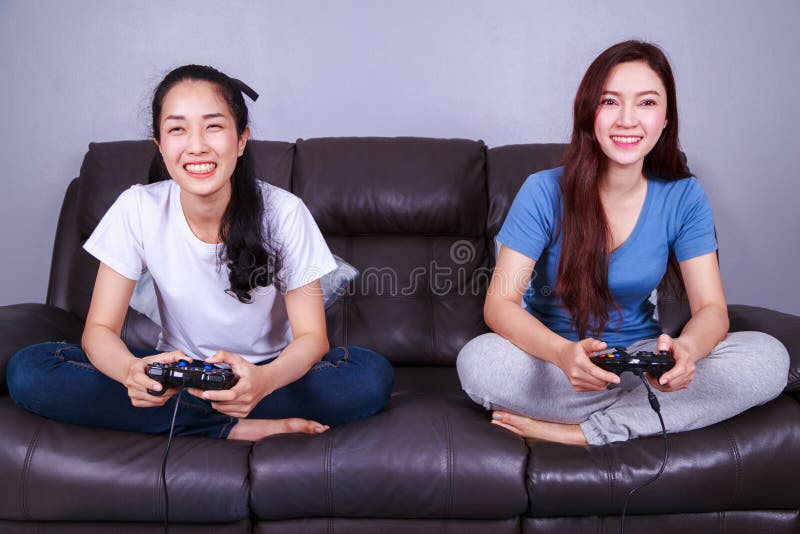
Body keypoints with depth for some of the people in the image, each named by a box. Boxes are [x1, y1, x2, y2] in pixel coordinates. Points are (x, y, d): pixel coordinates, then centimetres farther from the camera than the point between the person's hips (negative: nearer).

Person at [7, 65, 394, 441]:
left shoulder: (284, 213, -16)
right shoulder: (138, 209, -12)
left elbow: (312, 337, -15)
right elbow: (100, 328, -11)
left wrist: (266, 379, -39)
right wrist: (131, 370, -36)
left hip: (267, 370, -1)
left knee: (373, 376, -28)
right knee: (27, 372, -21)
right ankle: (233, 427, -19)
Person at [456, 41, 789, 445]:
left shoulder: (683, 197, -5)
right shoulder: (545, 192, -14)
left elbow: (711, 308, -7)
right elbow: (499, 303, -18)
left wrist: (685, 348, -33)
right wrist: (564, 353, -39)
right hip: (552, 354, -2)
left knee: (769, 358, -20)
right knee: (477, 360, -34)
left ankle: (581, 431, -22)